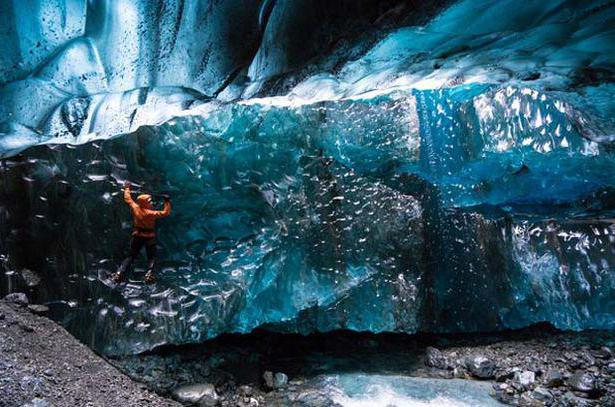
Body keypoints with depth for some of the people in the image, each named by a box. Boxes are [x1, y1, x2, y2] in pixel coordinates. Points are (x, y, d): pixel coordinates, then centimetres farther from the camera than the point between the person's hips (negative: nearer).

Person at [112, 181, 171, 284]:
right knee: (151, 257, 9)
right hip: (149, 237, -4)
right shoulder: (150, 213, -20)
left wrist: (127, 188, 19)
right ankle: (149, 274, -12)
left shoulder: (135, 208, -9)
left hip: (137, 236, 4)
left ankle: (119, 273, 4)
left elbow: (127, 199, 7)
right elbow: (165, 213, -16)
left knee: (131, 256, 15)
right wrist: (167, 201, -11)